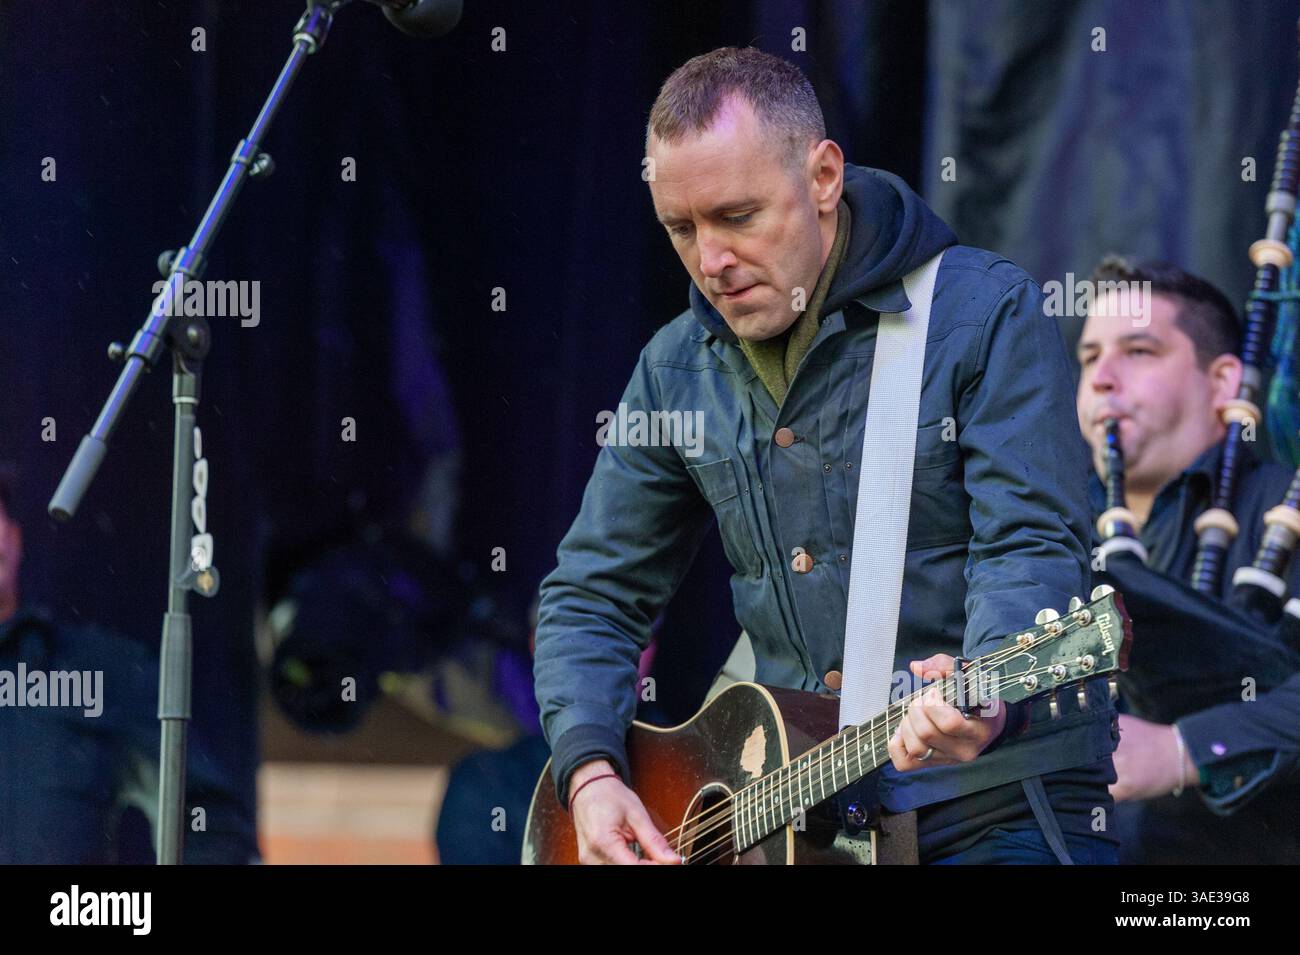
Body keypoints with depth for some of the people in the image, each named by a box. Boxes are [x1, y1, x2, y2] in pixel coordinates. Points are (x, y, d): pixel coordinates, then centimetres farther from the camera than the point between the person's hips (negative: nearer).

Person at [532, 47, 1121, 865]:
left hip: (998, 796, -5)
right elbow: (594, 595, 17)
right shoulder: (678, 370, 11)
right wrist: (589, 771, -1)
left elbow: (1035, 550, -14)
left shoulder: (987, 315, -5)